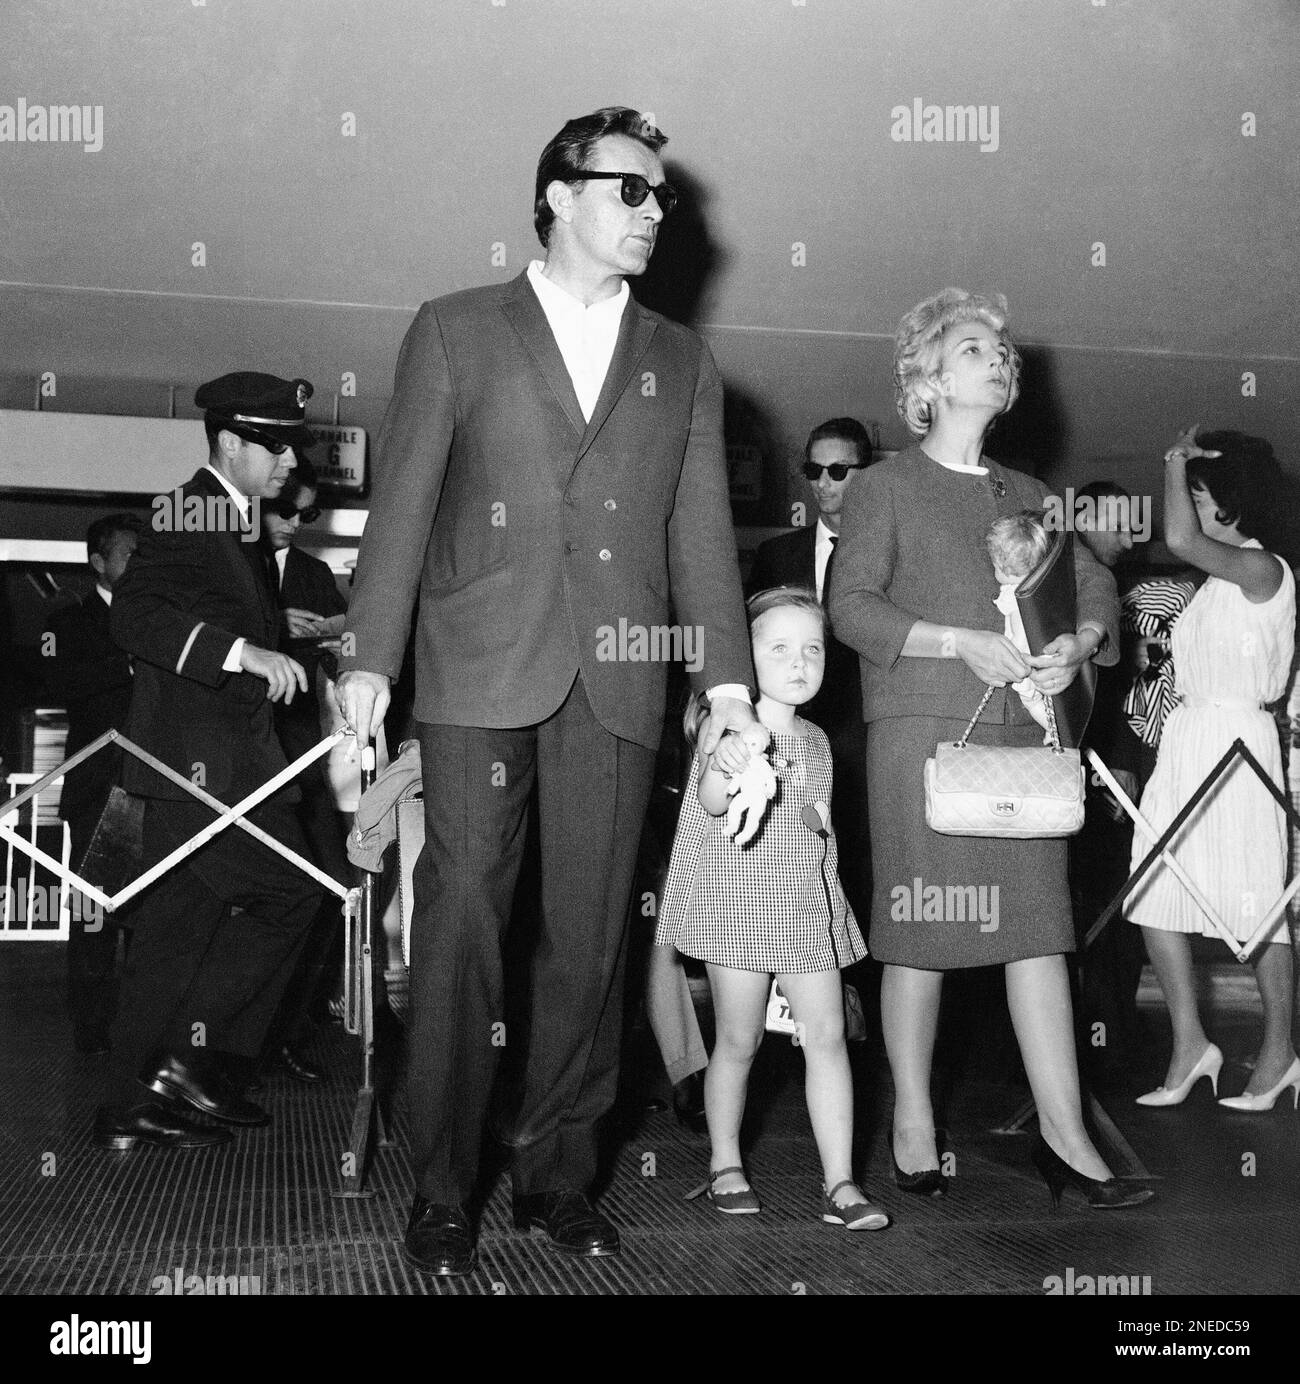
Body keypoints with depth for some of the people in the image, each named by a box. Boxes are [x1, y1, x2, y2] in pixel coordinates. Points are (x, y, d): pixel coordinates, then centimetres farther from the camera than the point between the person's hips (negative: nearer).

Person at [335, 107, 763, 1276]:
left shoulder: (683, 364, 17)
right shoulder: (456, 332, 9)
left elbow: (702, 531, 11)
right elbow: (402, 502, 4)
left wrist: (730, 680, 1)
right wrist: (370, 658, -5)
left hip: (617, 683, 3)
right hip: (479, 669, -2)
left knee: (592, 935, 4)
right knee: (461, 923, -2)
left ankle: (558, 1177, 18)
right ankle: (443, 1192, 11)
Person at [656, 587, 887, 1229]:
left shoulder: (815, 740, 13)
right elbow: (712, 801, -21)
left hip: (809, 910, 5)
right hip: (736, 901, -5)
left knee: (827, 1035, -2)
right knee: (738, 1039, 4)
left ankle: (840, 1182, 2)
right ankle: (725, 1164, 22)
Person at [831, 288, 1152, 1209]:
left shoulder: (1027, 496, 20)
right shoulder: (886, 487, 5)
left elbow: (1093, 584, 16)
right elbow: (851, 606, -6)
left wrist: (1078, 644, -6)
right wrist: (963, 642, -16)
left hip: (1023, 733, 4)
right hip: (921, 729, -4)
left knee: (1039, 926, 0)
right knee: (919, 929, -1)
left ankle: (1065, 1135, 4)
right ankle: (913, 1121, 12)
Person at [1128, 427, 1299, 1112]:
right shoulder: (1216, 579, 15)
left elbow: (1181, 540, -26)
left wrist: (1175, 461, -12)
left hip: (1235, 739, -8)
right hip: (1184, 739, 8)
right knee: (1153, 896, 3)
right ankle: (1189, 1045, 13)